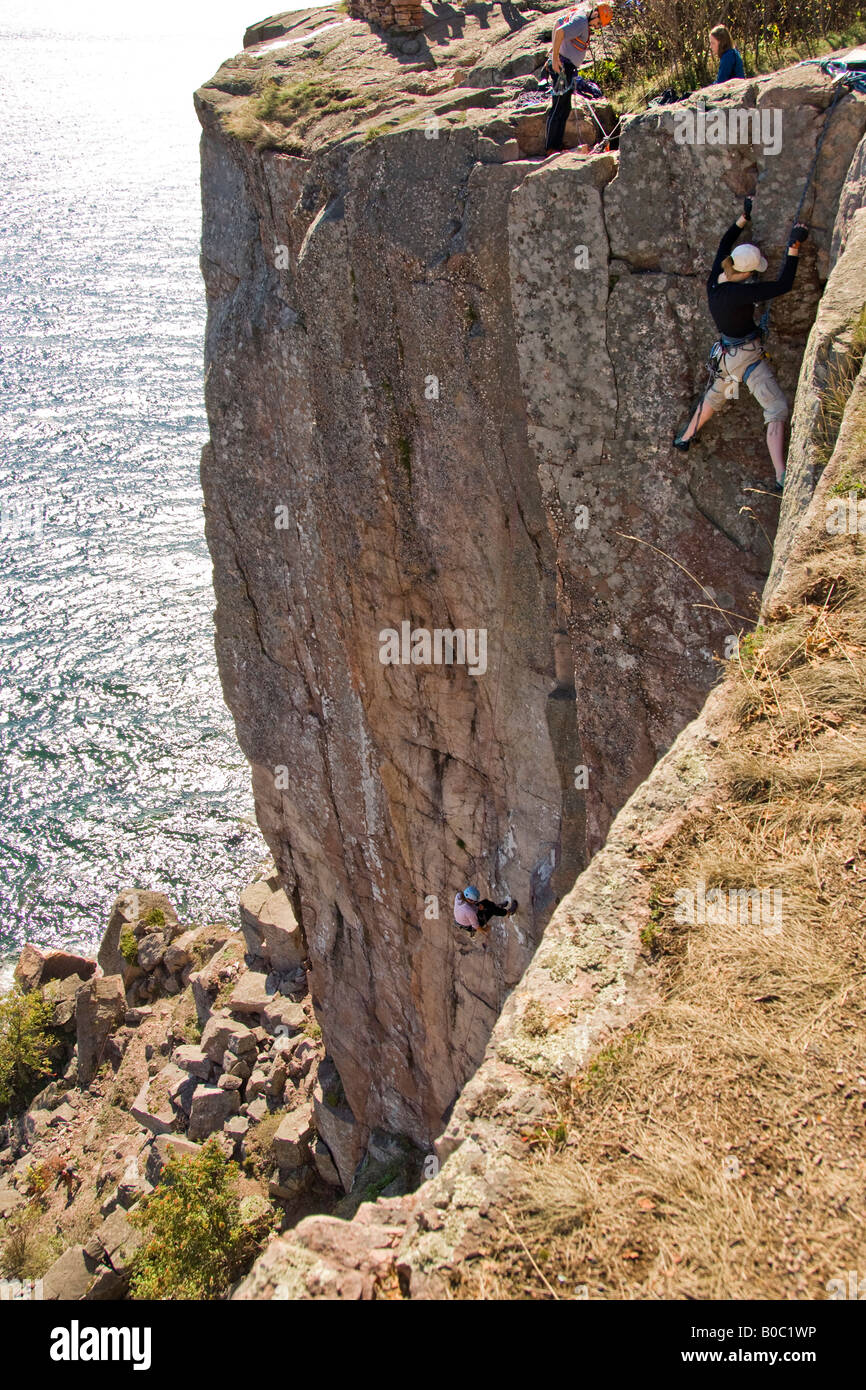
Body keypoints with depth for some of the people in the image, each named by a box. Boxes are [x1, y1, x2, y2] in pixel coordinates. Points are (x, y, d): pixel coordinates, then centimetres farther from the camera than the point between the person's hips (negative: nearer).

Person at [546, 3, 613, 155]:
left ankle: (555, 146, 15)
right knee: (559, 108, -9)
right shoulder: (581, 21, -16)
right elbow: (560, 31, -29)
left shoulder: (577, 14, 14)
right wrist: (555, 57, -28)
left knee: (564, 108, 12)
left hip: (567, 67, 10)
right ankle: (551, 148, -8)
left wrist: (555, 49, 24)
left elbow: (558, 22, 27)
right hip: (563, 67, -10)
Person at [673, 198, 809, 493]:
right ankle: (782, 477, -19)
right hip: (747, 356, -9)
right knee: (777, 408, -9)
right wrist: (794, 247, -27)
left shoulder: (715, 280, -7)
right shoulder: (738, 293, -30)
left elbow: (724, 244, 13)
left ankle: (685, 438, 51)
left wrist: (744, 218, 22)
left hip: (728, 354, 9)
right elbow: (783, 285, -30)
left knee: (717, 394, 34)